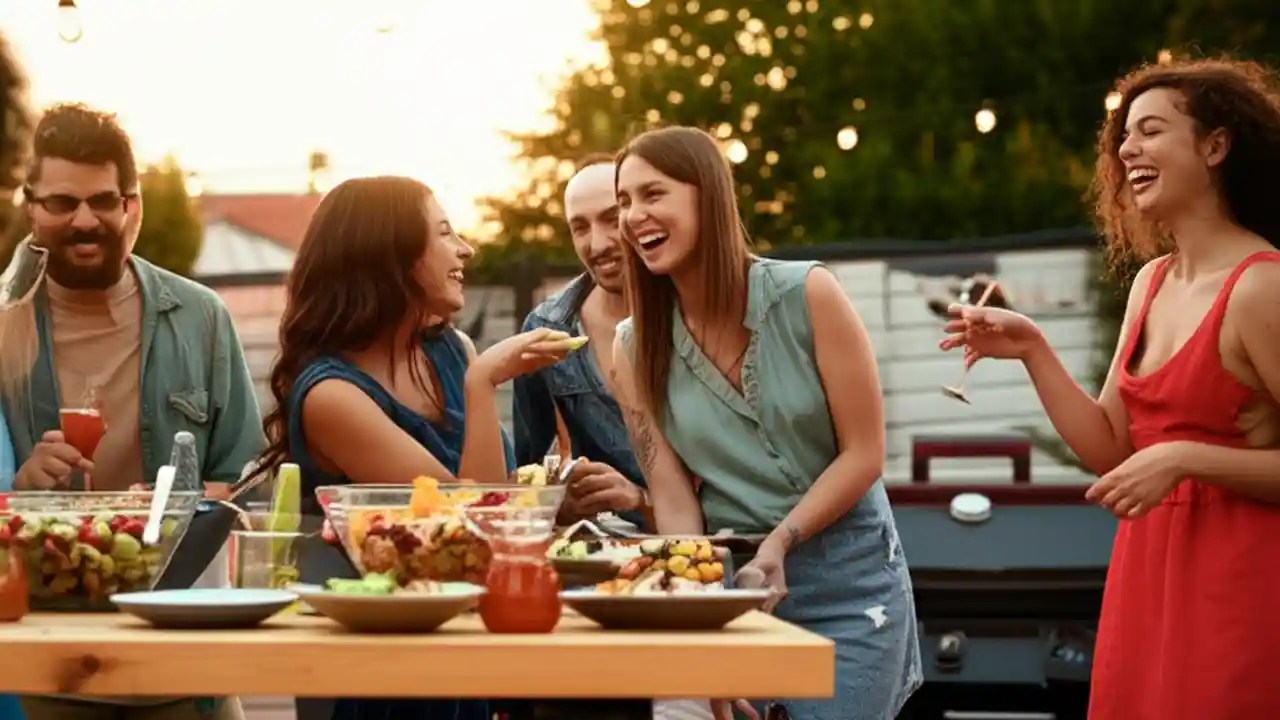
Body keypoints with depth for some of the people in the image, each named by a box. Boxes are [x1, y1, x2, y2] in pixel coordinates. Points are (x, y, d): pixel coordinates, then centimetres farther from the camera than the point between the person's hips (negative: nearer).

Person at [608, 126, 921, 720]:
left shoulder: (807, 295, -11)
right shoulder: (633, 348, -2)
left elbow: (864, 455, -9)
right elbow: (673, 500, -4)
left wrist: (779, 544, -19)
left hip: (846, 580, -2)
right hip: (729, 582, 3)